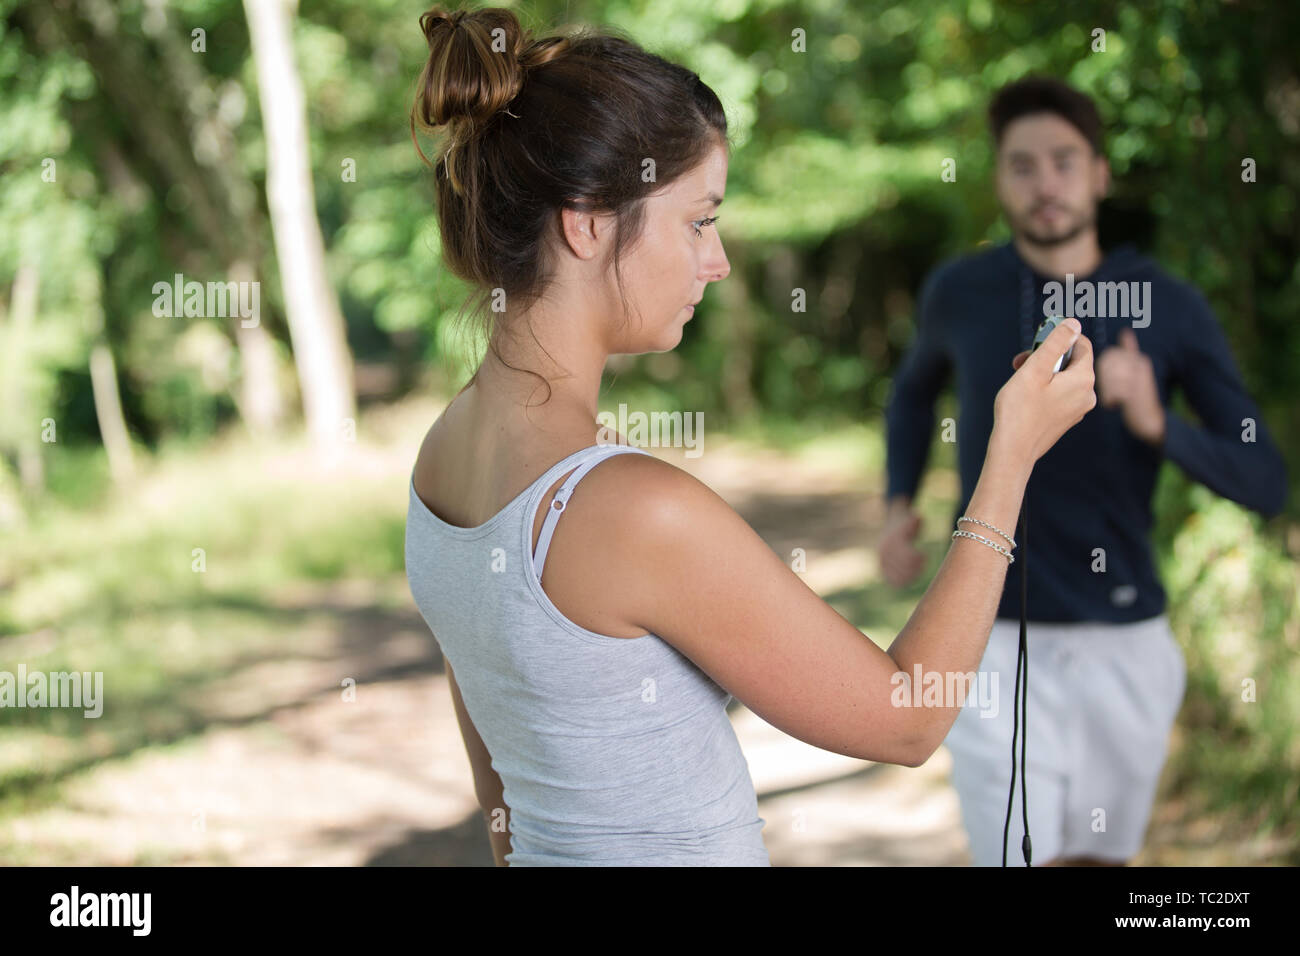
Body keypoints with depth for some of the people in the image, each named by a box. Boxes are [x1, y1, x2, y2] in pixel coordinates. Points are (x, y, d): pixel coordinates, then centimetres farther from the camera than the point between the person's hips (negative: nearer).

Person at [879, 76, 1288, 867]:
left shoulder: (1172, 310, -5)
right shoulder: (960, 292, -2)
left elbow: (1267, 484, -8)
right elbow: (917, 386, 21)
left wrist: (1156, 423, -26)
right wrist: (899, 506, 5)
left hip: (1125, 649, 1)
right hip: (998, 644, -1)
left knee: (1094, 857, 15)